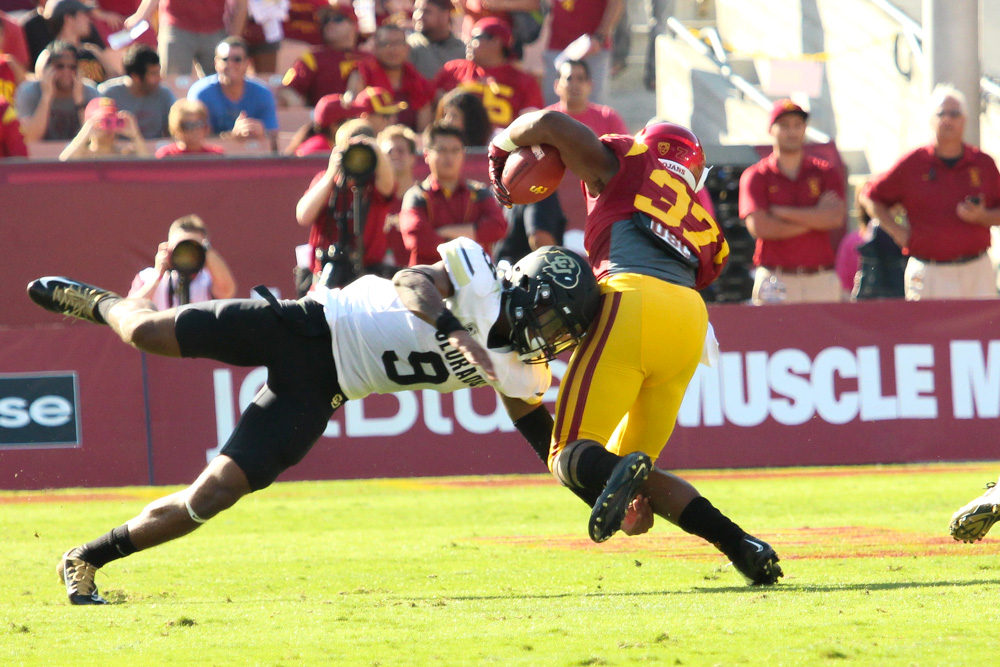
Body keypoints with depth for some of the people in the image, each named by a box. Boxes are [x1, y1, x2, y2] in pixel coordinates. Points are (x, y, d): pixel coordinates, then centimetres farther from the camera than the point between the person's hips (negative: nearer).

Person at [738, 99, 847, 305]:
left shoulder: (826, 173, 11)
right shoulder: (755, 176, 6)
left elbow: (836, 218, -6)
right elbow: (758, 227, -9)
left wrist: (780, 211, -6)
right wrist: (814, 218, -5)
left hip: (821, 281, 2)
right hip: (775, 280, -2)